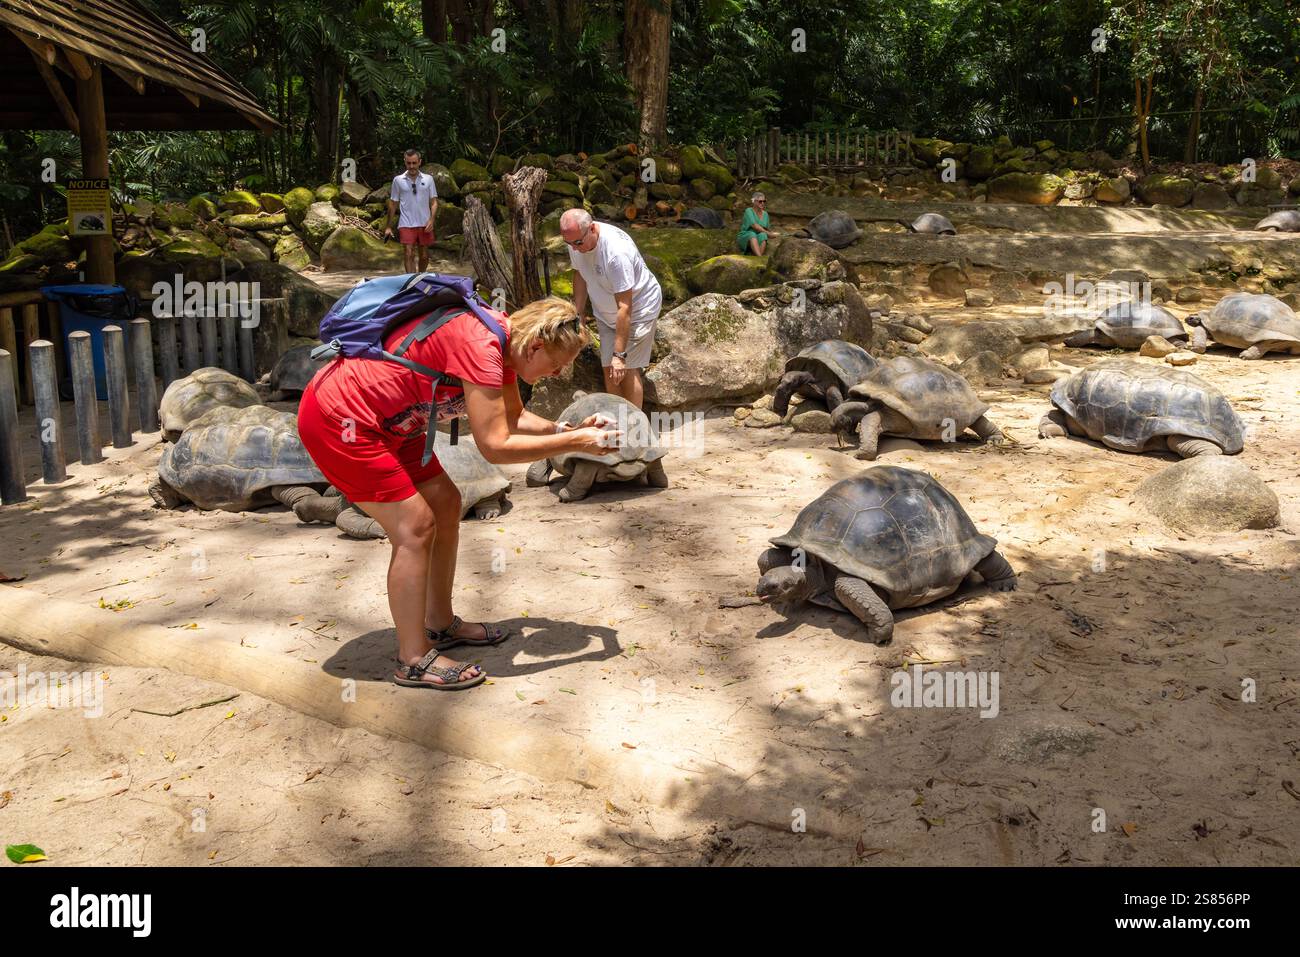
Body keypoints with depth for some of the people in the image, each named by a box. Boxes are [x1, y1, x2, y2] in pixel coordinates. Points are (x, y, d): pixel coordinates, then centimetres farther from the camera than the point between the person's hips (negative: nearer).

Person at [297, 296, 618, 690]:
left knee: (445, 505, 11)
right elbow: (495, 447, -27)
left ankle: (440, 624, 23)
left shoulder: (502, 337, 3)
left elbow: (513, 418, 15)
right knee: (415, 526, -11)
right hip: (337, 419, -10)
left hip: (382, 419, 10)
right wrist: (573, 443, -20)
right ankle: (414, 660, -1)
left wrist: (567, 429, 0)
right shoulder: (480, 346, -27)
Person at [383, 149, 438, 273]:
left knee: (424, 256, 10)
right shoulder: (398, 180, 4)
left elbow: (434, 202, 6)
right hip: (406, 225, -1)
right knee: (409, 255, -11)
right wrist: (388, 226, 7)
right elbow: (393, 204, 9)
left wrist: (431, 219, -10)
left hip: (424, 224, 1)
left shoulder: (428, 179, 6)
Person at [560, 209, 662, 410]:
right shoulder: (576, 242, -14)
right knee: (608, 368, 4)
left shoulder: (616, 252, -36)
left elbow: (625, 307, -34)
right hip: (606, 313, 7)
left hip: (639, 308, -7)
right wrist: (578, 317, 9)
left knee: (627, 369, -10)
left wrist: (619, 354, -33)